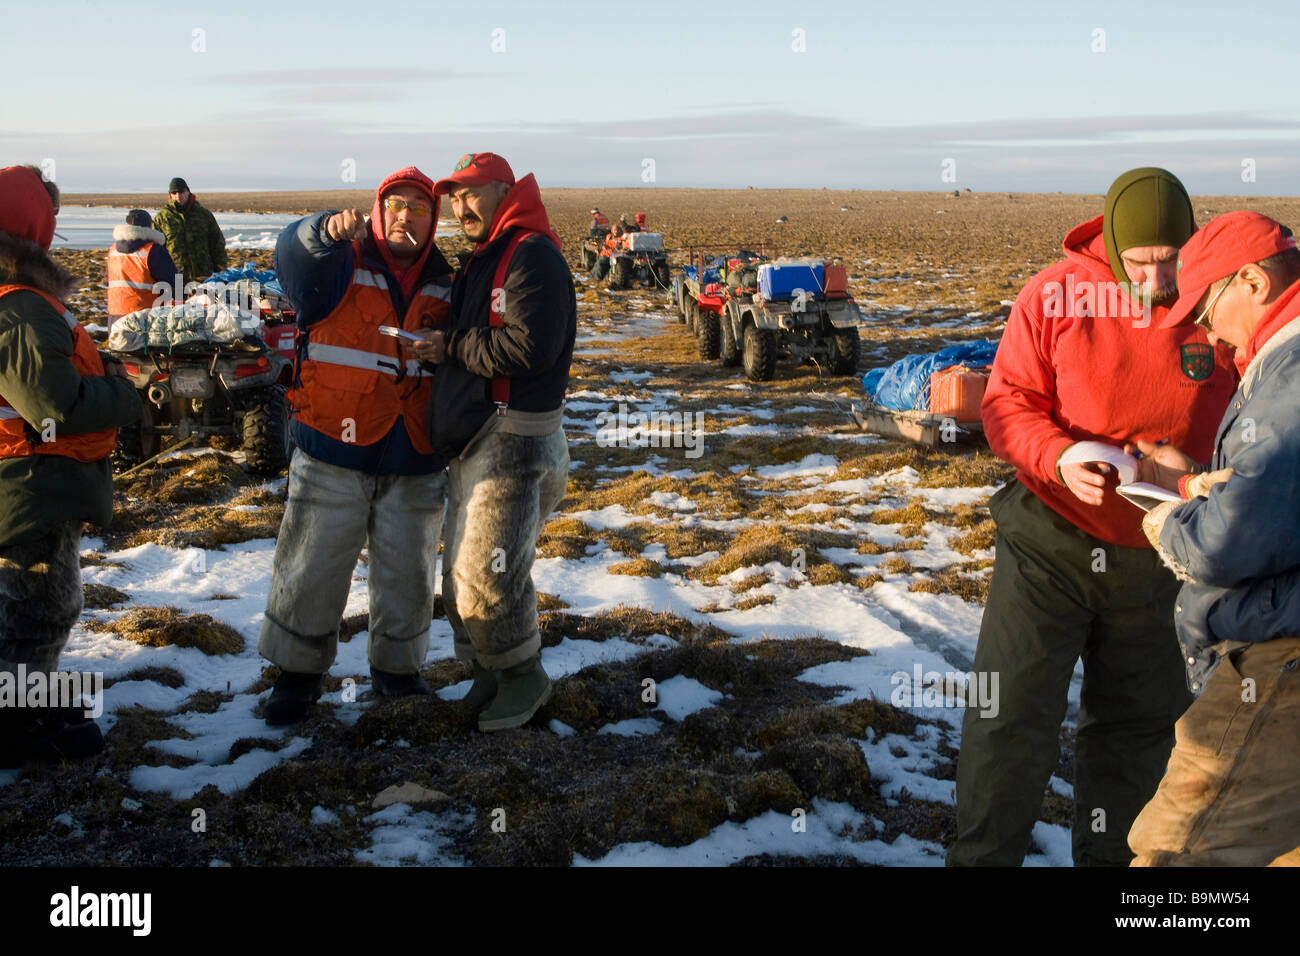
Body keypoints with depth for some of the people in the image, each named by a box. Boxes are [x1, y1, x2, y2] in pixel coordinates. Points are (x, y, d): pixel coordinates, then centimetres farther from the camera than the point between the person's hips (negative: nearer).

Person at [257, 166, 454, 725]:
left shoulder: (443, 286, 10)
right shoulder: (340, 266, -1)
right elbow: (293, 253, -23)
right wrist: (327, 231, -44)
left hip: (415, 463, 3)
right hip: (334, 454, -3)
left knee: (407, 573, 12)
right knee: (312, 567, 3)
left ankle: (396, 670, 31)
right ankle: (299, 674, 21)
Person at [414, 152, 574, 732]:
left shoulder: (533, 255, -12)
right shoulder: (483, 259, 21)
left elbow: (530, 347, -24)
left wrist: (452, 348, -14)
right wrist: (441, 348, 9)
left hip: (514, 438, -10)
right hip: (472, 439, 10)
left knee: (487, 573, -9)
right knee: (460, 570, 13)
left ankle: (522, 678, 10)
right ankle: (487, 675, 26)